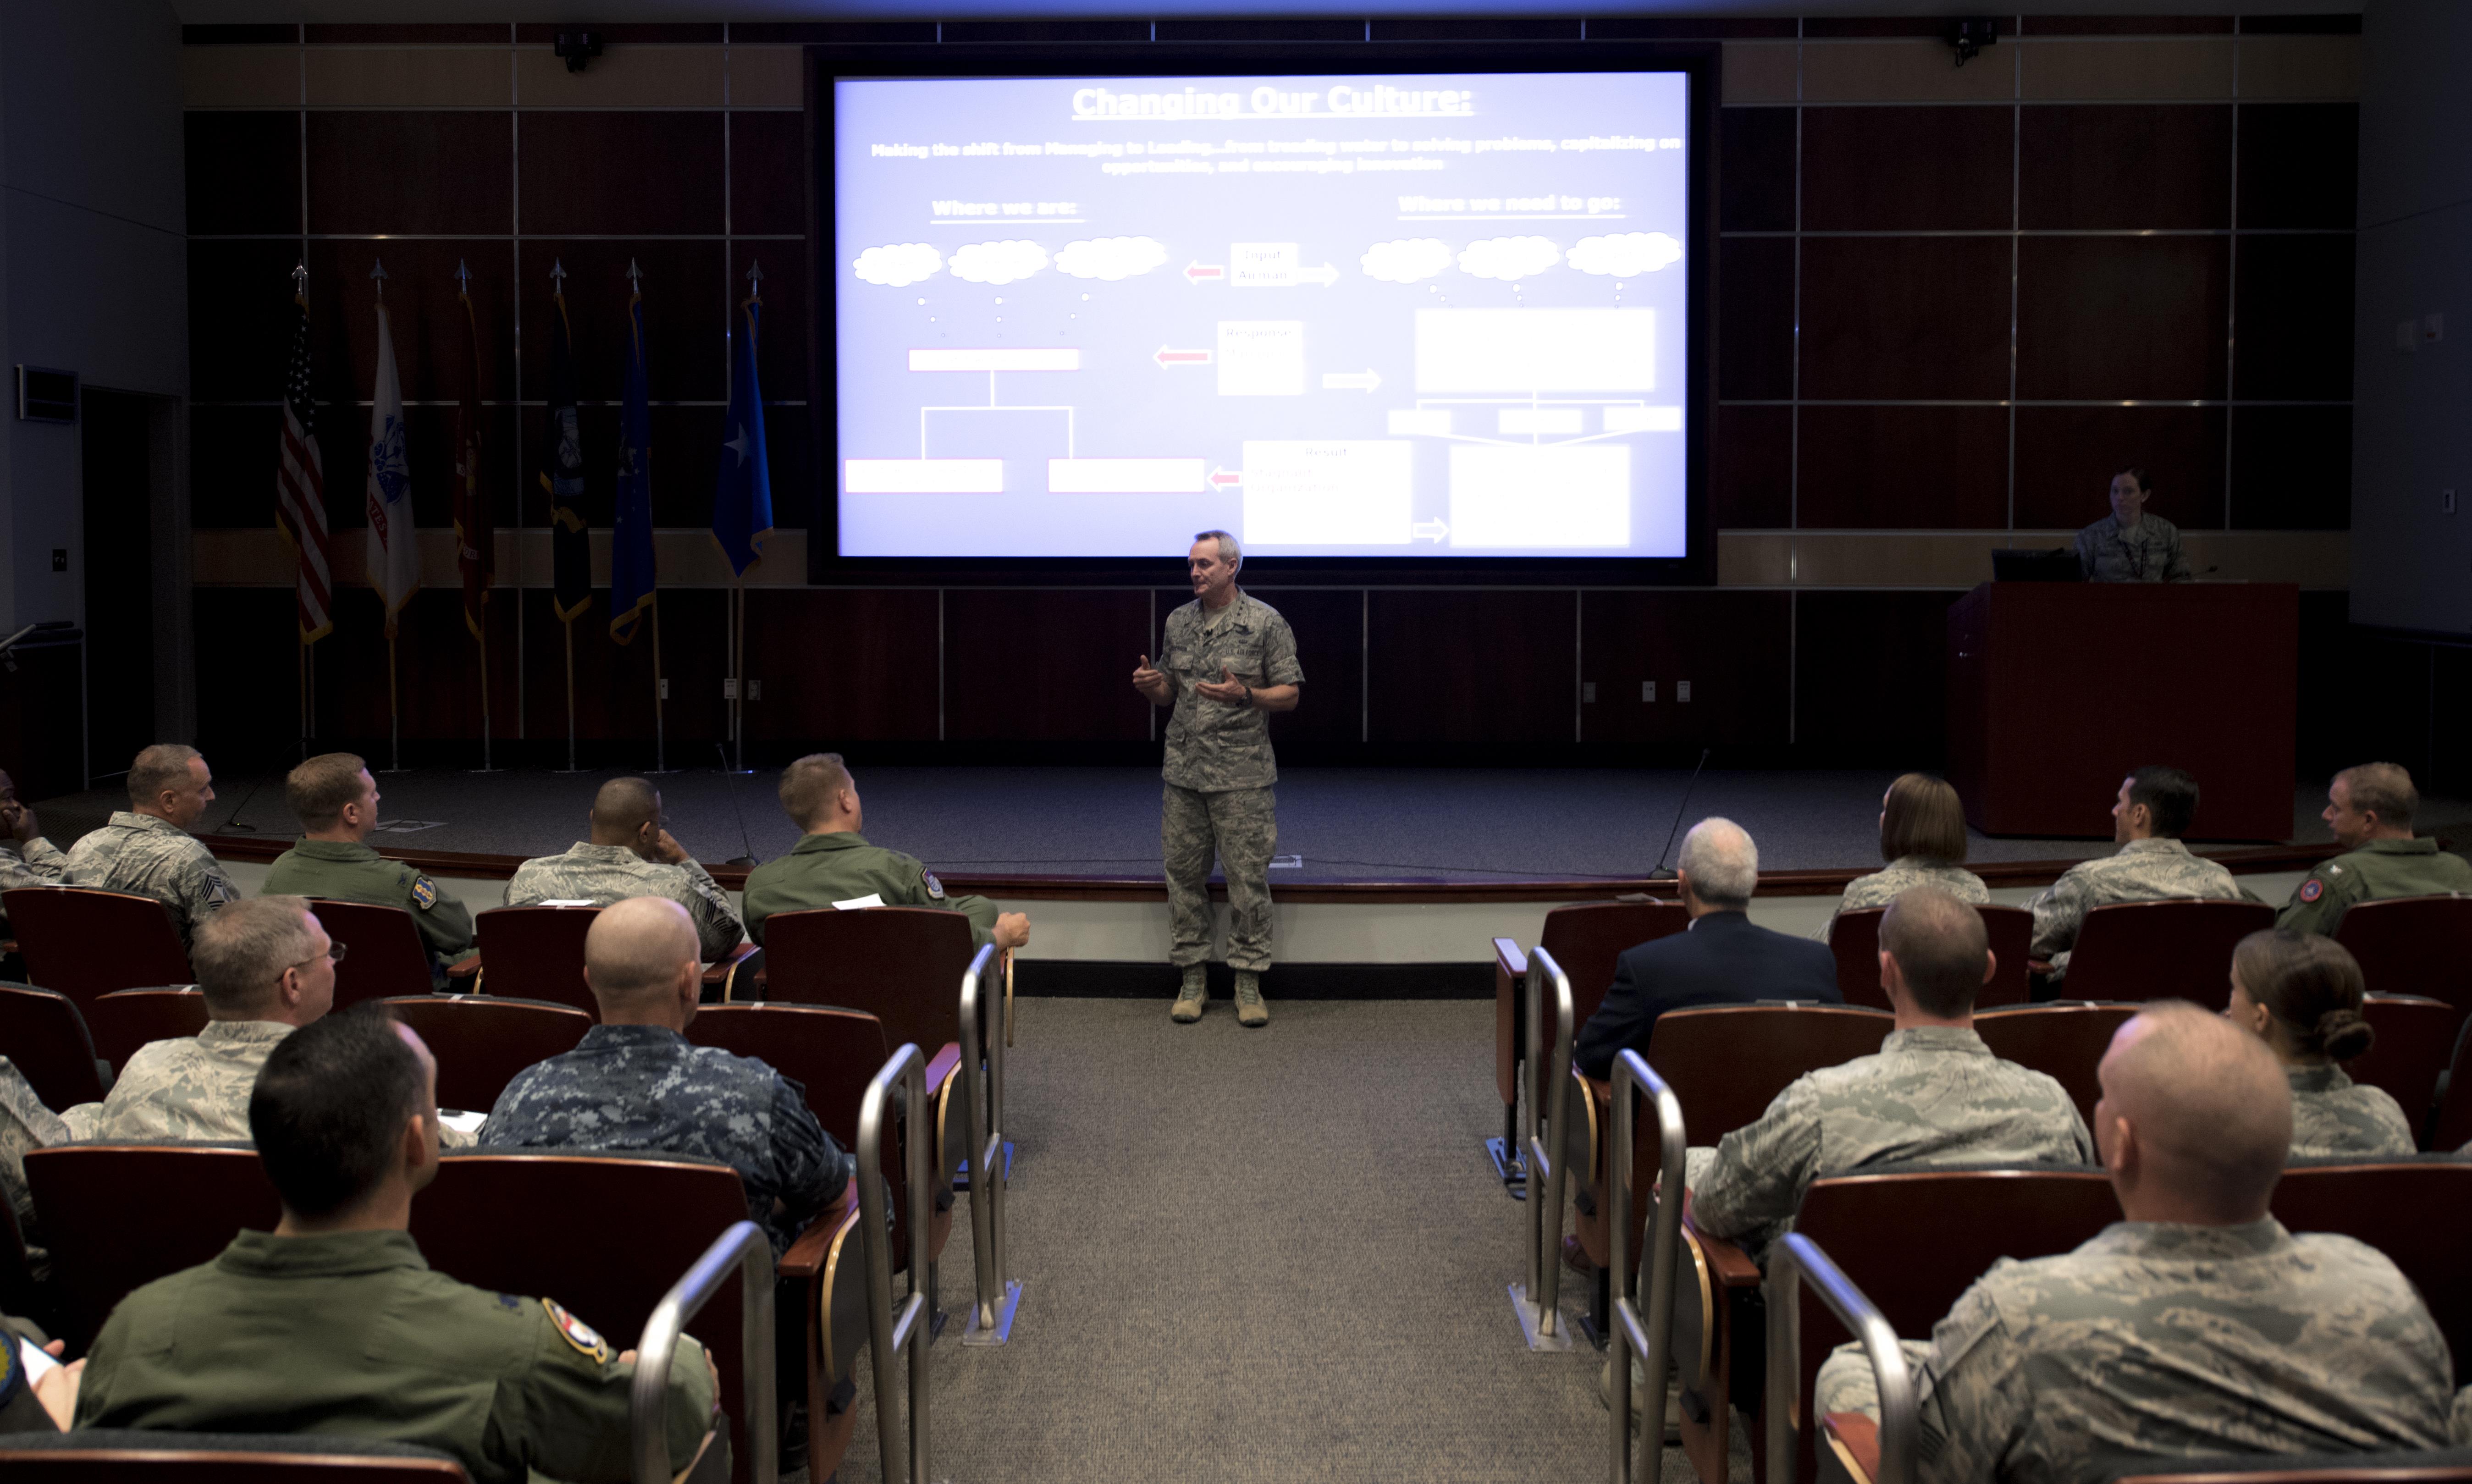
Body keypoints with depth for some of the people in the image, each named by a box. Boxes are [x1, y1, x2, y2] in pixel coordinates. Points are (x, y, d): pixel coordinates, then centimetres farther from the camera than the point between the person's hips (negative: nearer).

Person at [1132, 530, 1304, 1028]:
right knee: (1184, 874, 5)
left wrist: (1245, 696, -19)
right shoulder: (1178, 622, 11)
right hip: (1183, 771, 4)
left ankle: (1248, 982, 7)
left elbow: (1291, 694, -2)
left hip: (1242, 774, -4)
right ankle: (1193, 978, 15)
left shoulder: (1266, 623, -2)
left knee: (1248, 878, -2)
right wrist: (1150, 686, -3)